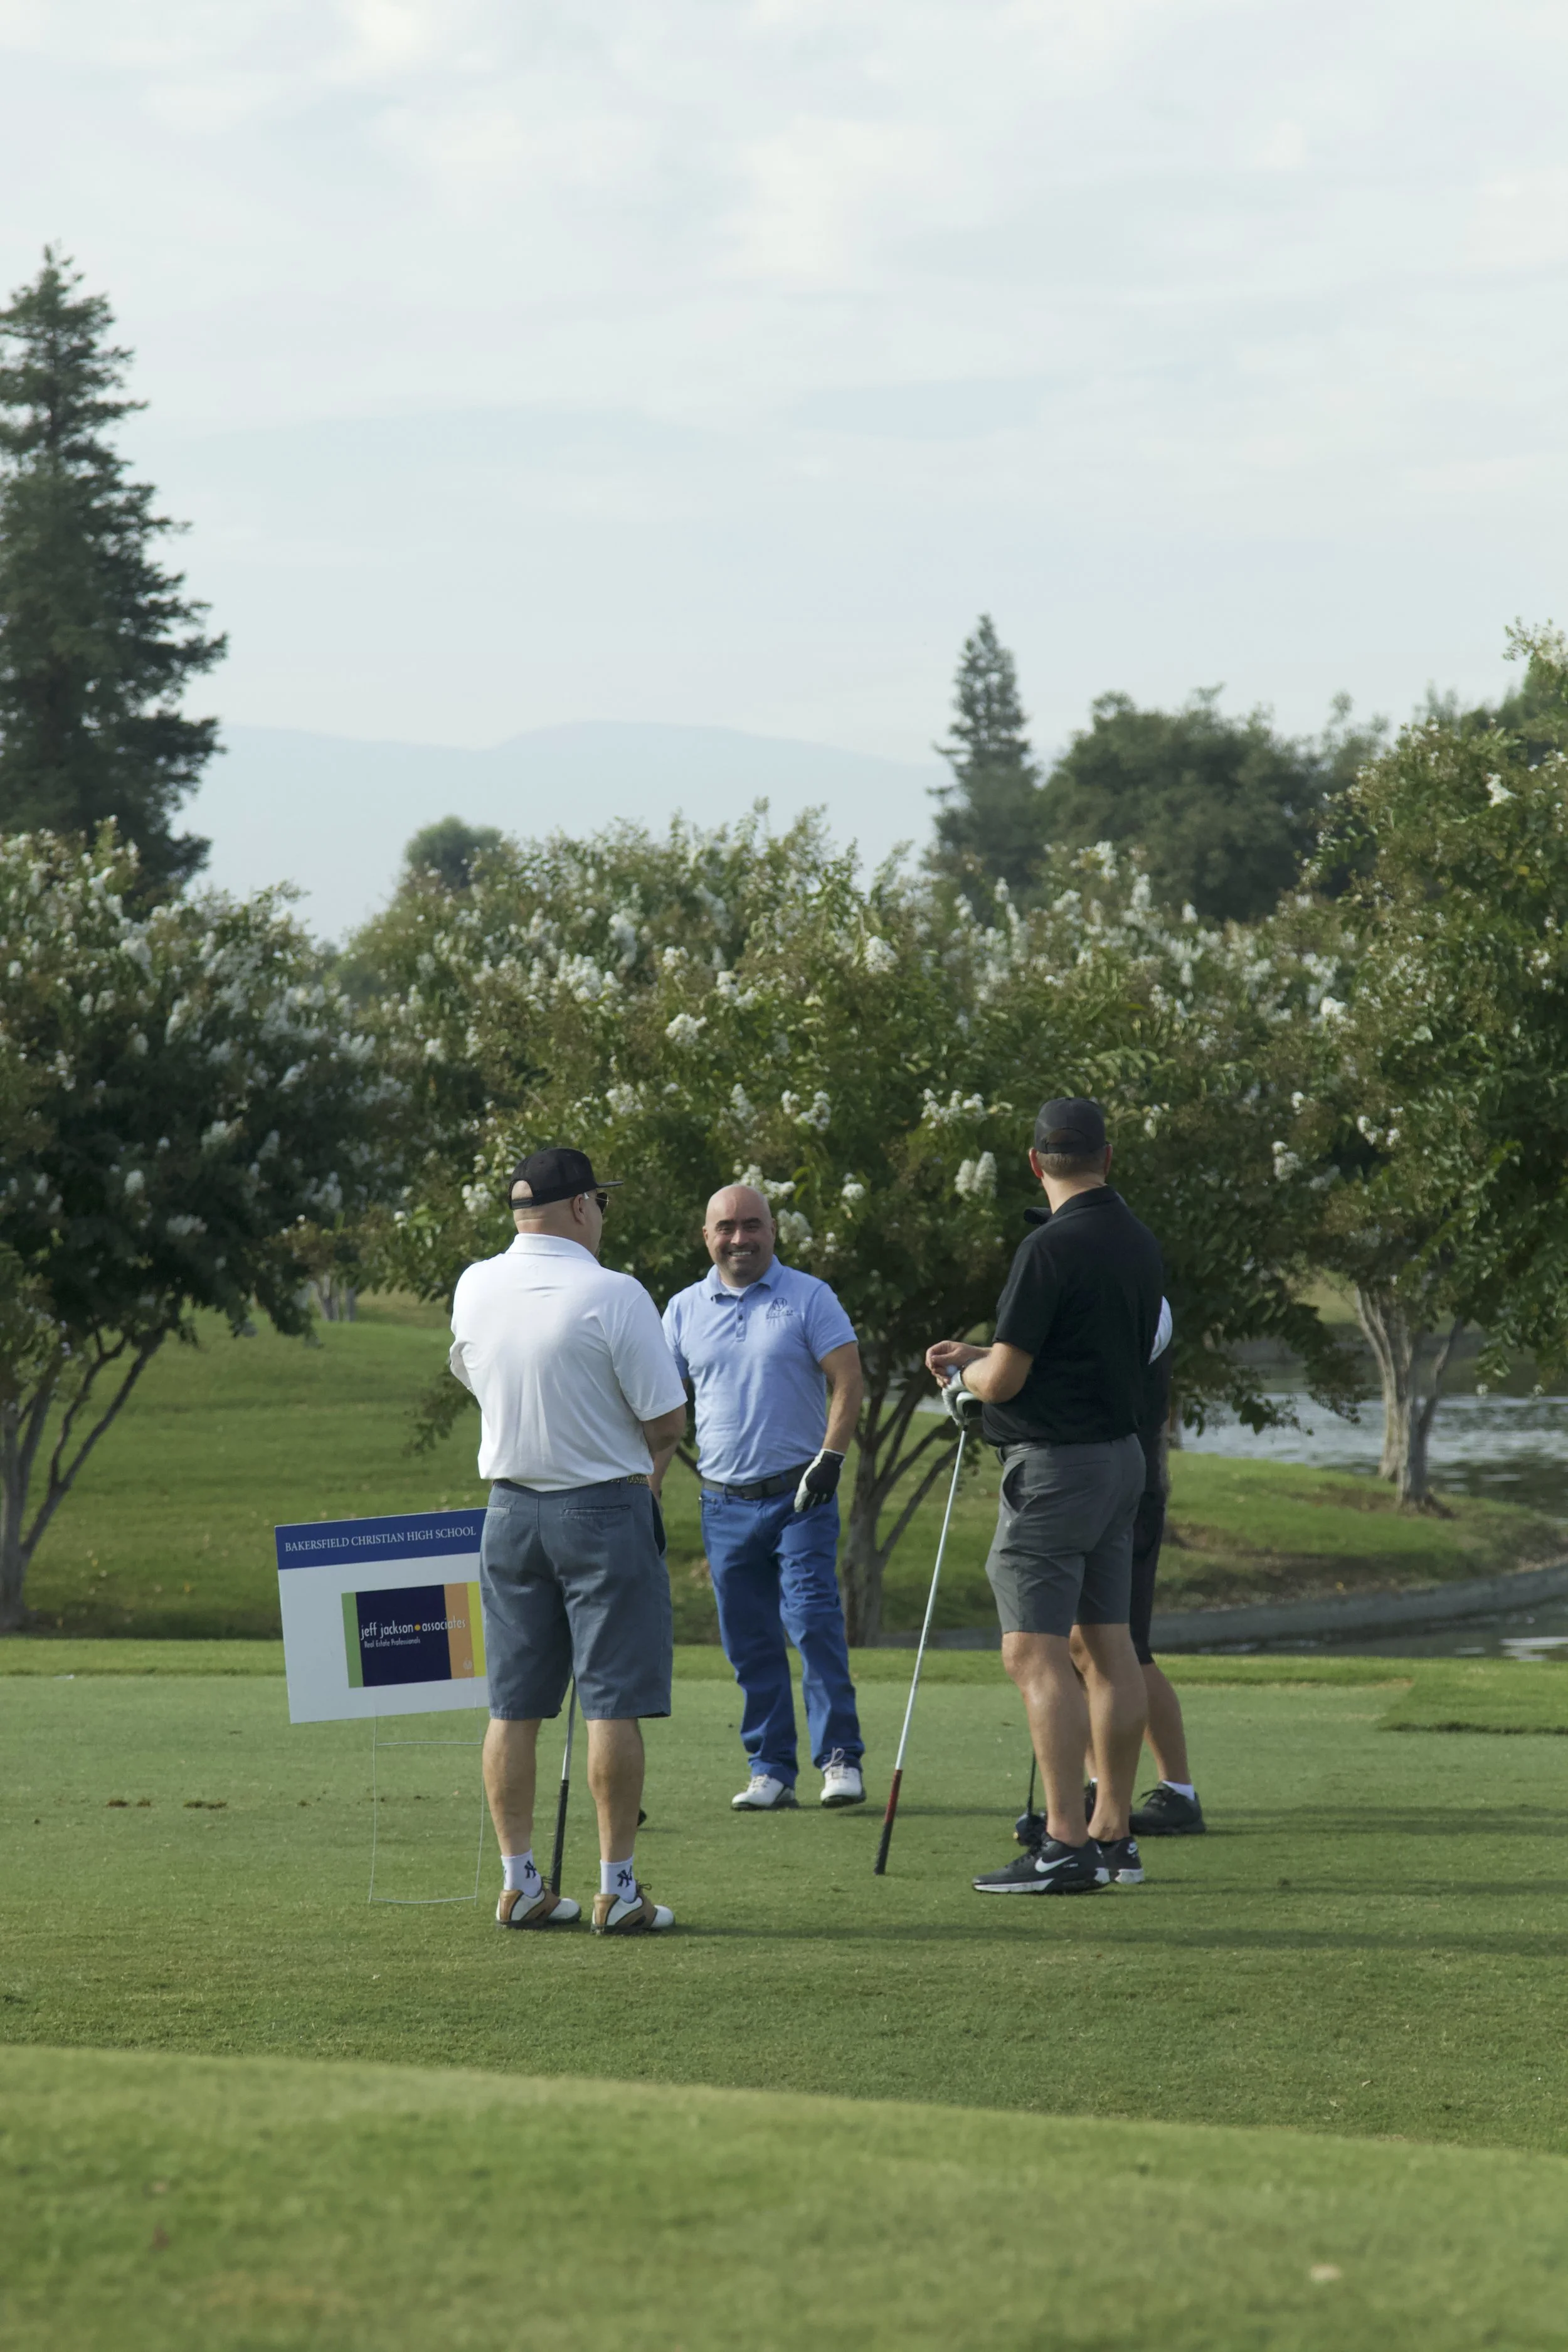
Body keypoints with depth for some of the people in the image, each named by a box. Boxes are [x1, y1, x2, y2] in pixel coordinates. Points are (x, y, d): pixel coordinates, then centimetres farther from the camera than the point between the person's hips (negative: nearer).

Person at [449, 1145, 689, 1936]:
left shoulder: (475, 1289, 2)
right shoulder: (613, 1296, -15)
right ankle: (617, 1890, -1)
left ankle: (519, 1884, 12)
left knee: (513, 1704, 9)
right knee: (613, 1702, -1)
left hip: (510, 1507, 5)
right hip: (606, 1508, -5)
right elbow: (667, 1421, -13)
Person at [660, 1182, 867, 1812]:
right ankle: (771, 1771, 10)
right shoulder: (685, 1310, 9)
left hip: (799, 1496, -3)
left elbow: (847, 1380, -4)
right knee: (748, 1642, 5)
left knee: (815, 1621, -12)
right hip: (725, 1501, 3)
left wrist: (830, 1457, -14)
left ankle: (840, 1758, -9)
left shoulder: (809, 1298, 1)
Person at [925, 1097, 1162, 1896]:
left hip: (1055, 1463, -9)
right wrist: (980, 1359, 22)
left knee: (1035, 1653, -9)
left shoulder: (1051, 1249, -18)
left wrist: (964, 1375, 6)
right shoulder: (1139, 1244, 9)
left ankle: (1065, 1846, -14)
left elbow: (1003, 1379, -17)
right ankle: (1110, 1833, 14)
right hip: (1121, 1451, 9)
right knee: (1109, 1645, 11)